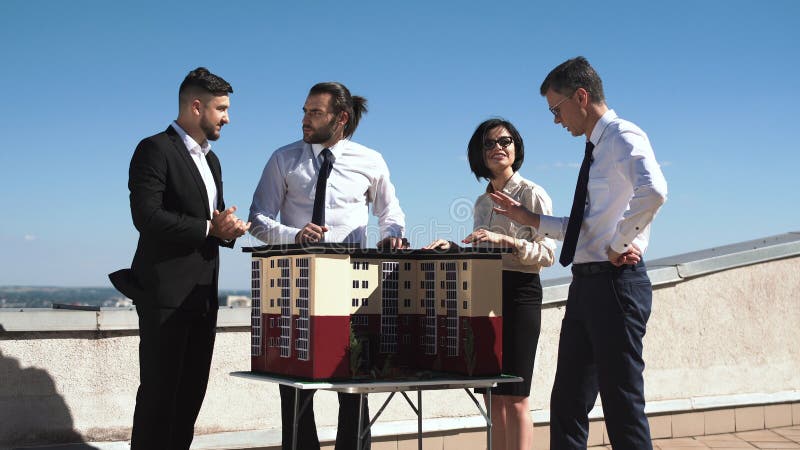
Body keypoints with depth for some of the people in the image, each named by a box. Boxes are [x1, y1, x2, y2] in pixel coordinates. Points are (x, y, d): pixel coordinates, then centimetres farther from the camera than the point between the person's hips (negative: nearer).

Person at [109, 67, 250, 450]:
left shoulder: (210, 159, 19)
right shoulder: (155, 149, -8)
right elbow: (146, 216, -20)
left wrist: (229, 228, -1)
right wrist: (210, 228, -18)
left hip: (203, 295, 9)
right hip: (166, 292, -8)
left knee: (192, 390, 10)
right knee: (159, 390, -5)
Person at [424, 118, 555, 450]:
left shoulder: (532, 194, -4)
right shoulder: (483, 202, 17)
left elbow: (547, 254, -12)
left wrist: (503, 239, -24)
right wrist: (453, 248, 4)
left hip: (519, 292, -7)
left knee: (514, 397, -8)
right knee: (494, 397, 7)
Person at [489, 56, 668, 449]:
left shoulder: (623, 137, -10)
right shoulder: (595, 148, 19)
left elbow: (653, 191, -30)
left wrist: (618, 244, -22)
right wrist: (529, 218, 17)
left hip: (615, 283, -10)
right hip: (586, 284, 10)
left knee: (622, 403, -5)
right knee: (567, 403, 12)